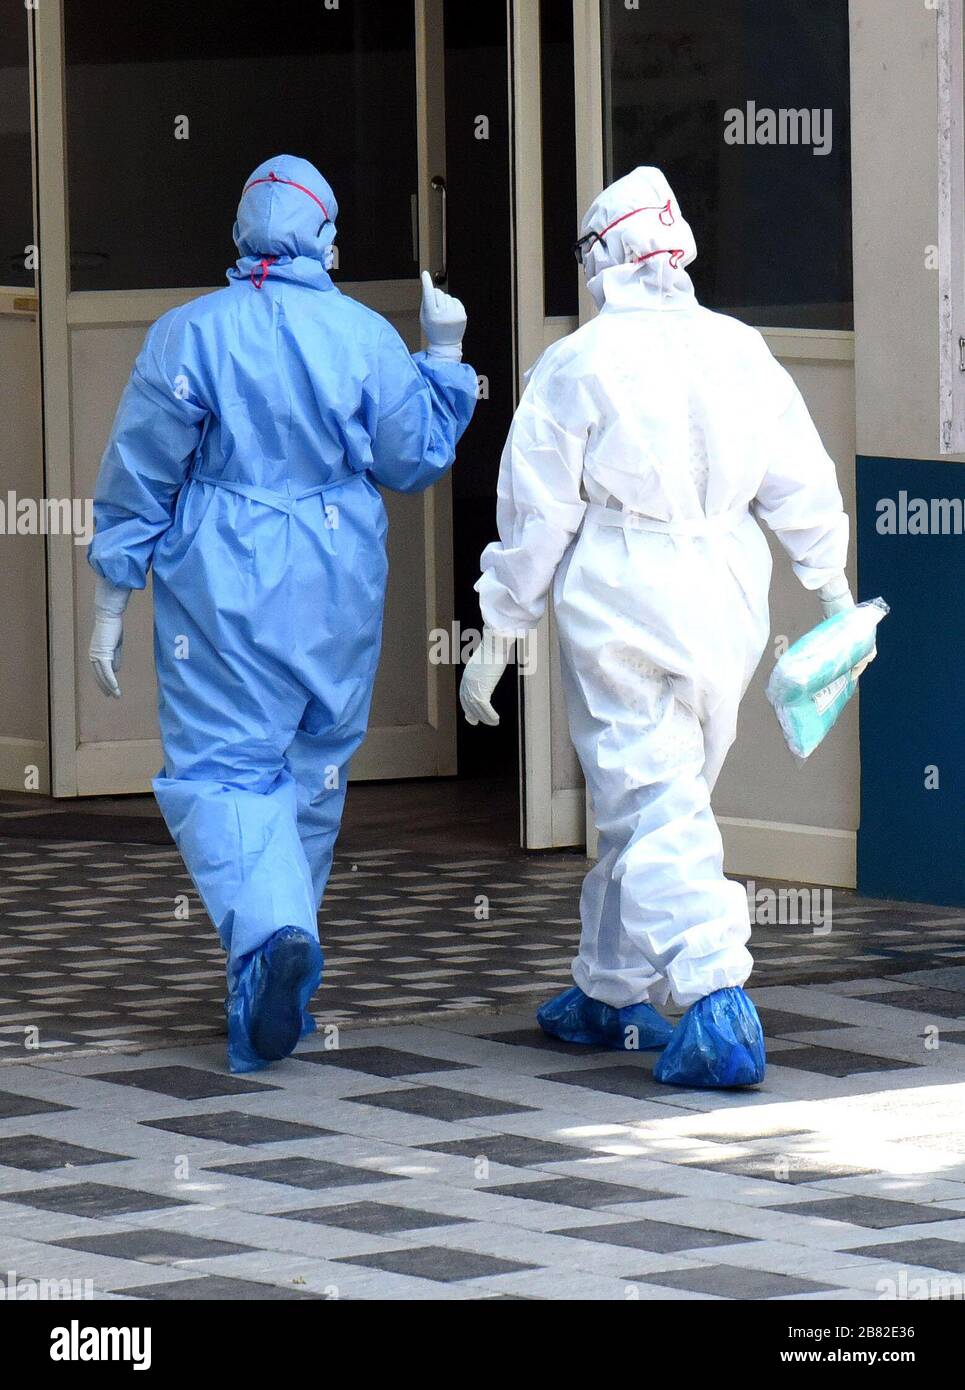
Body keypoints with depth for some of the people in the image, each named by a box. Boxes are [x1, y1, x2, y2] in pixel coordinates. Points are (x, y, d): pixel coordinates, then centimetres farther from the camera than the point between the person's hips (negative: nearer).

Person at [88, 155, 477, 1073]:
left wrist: (110, 608, 2)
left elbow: (137, 482, -4)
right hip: (338, 589, 3)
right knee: (314, 770, 16)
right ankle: (283, 961, 25)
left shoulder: (189, 335, -6)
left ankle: (267, 930, -29)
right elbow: (415, 462, 11)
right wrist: (443, 356, 22)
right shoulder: (366, 337, 0)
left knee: (220, 767, -3)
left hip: (220, 586, -3)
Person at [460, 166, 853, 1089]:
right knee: (659, 799, 18)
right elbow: (803, 489, 9)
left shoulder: (579, 364, -8)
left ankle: (717, 1006, -20)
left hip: (617, 605, -5)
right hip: (725, 602, 5)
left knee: (651, 807, -6)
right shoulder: (741, 353, 3)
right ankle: (610, 995, 29)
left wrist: (496, 636, 4)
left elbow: (536, 516, -5)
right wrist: (834, 593, 23)